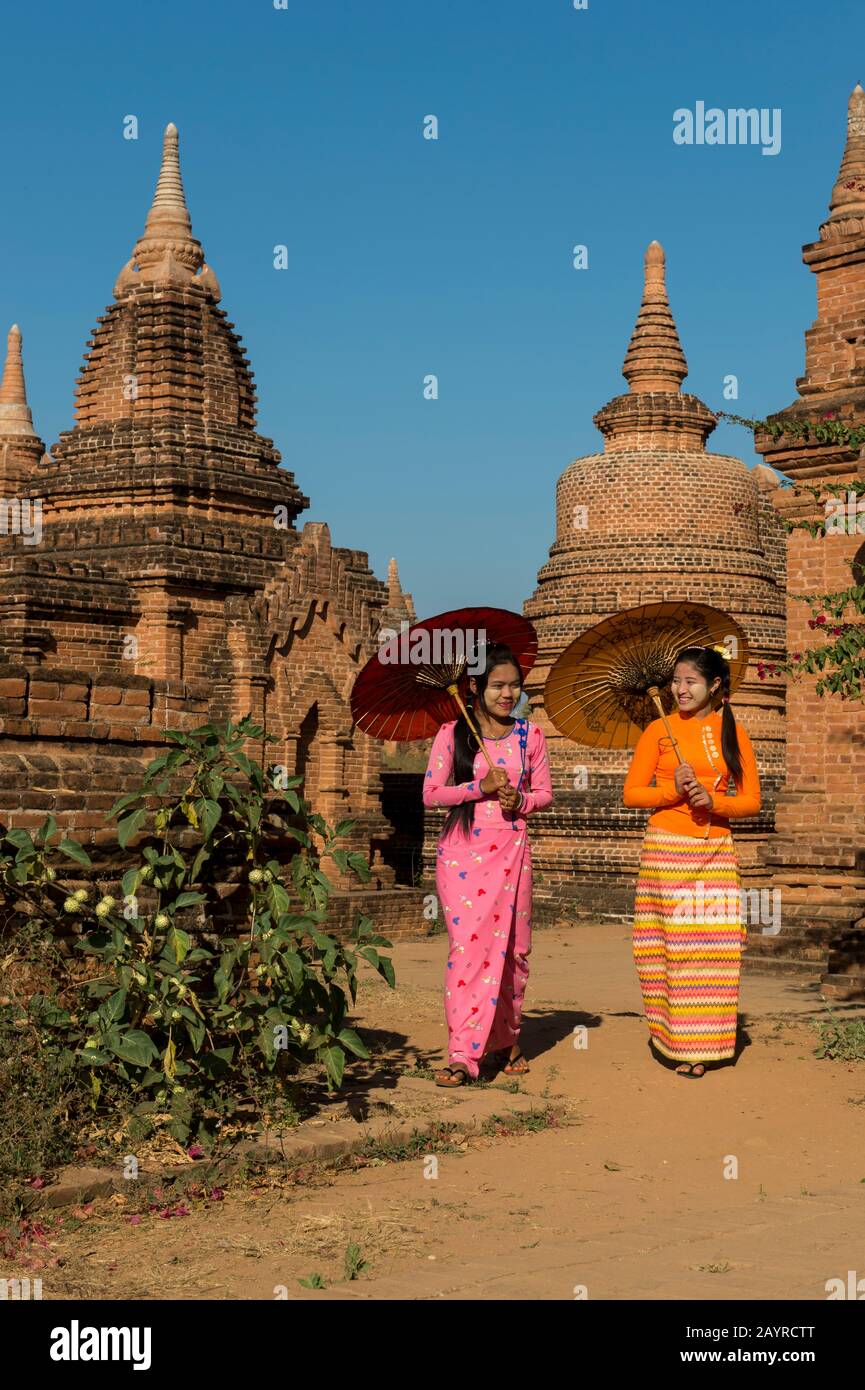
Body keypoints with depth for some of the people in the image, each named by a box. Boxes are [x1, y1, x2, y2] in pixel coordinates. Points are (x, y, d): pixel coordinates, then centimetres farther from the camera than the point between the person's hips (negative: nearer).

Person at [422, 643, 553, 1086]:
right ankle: (462, 1054, -11)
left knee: (512, 946, 7)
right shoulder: (452, 734, 0)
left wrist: (521, 800, -8)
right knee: (468, 942, -11)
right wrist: (480, 787, -14)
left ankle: (506, 1038, 26)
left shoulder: (529, 735, 7)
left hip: (511, 850, 3)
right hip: (462, 850, -3)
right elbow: (431, 793, -2)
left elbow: (545, 792, 13)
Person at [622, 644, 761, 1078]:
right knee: (673, 942, -4)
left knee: (715, 945, 0)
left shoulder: (732, 732, 8)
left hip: (716, 850, 2)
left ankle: (703, 1044, 9)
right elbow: (632, 793, 2)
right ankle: (672, 1041, 7)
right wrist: (673, 790, -14)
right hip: (667, 848, -2)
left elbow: (751, 799, 7)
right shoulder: (660, 730, 3)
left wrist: (713, 801, -11)